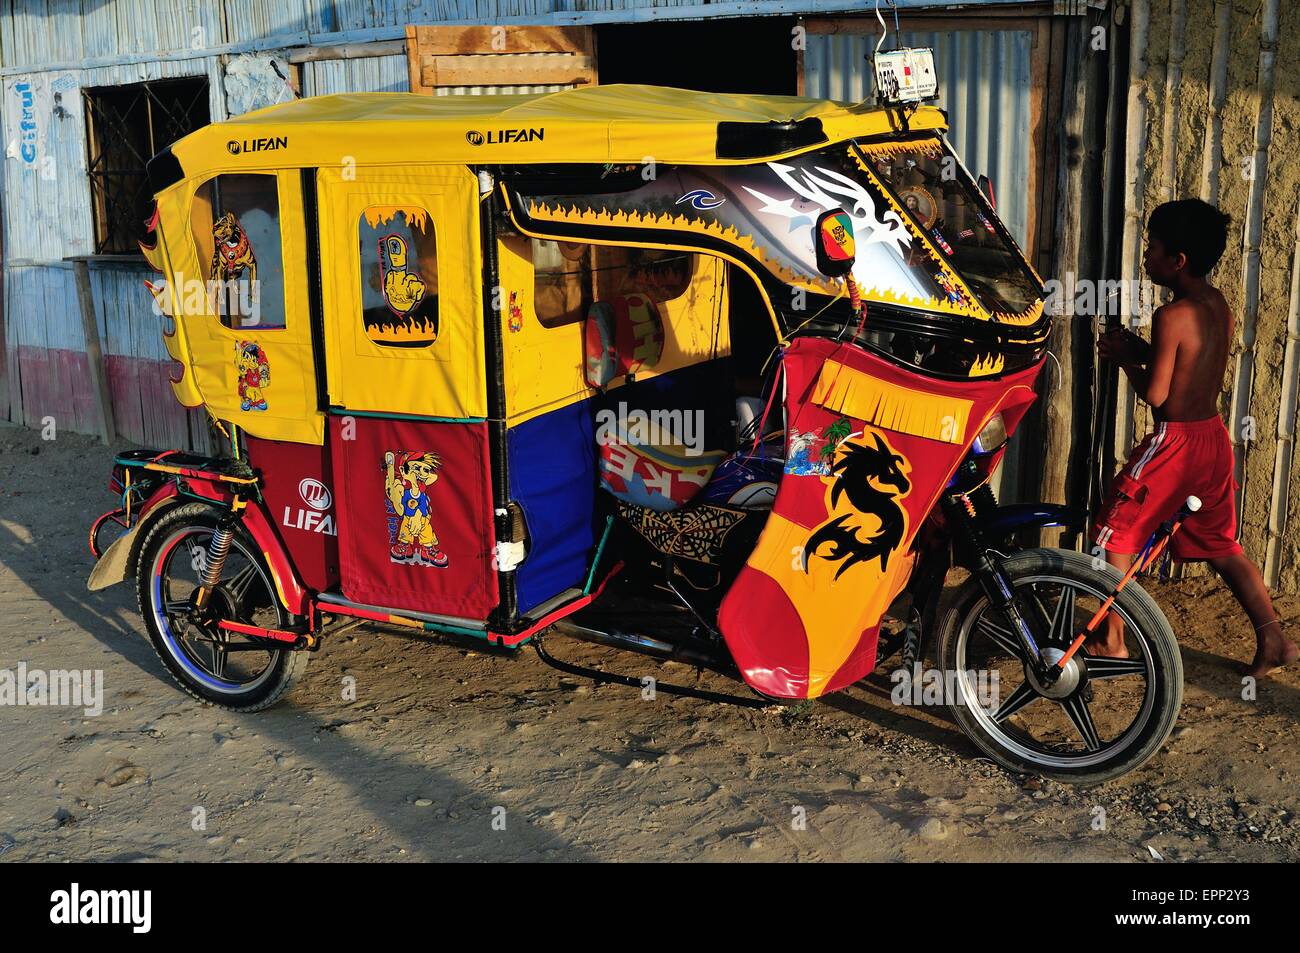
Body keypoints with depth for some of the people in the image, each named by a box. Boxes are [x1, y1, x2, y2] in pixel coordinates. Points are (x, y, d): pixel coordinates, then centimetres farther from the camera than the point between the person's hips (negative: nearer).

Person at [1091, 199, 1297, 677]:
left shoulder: (1171, 315, -19)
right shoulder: (1218, 304, 6)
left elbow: (1155, 394, -18)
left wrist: (1124, 359, -3)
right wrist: (1142, 350, 10)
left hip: (1175, 440, -8)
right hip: (1214, 437, 8)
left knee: (1115, 533, 6)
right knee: (1222, 546, 18)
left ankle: (1111, 639, 12)